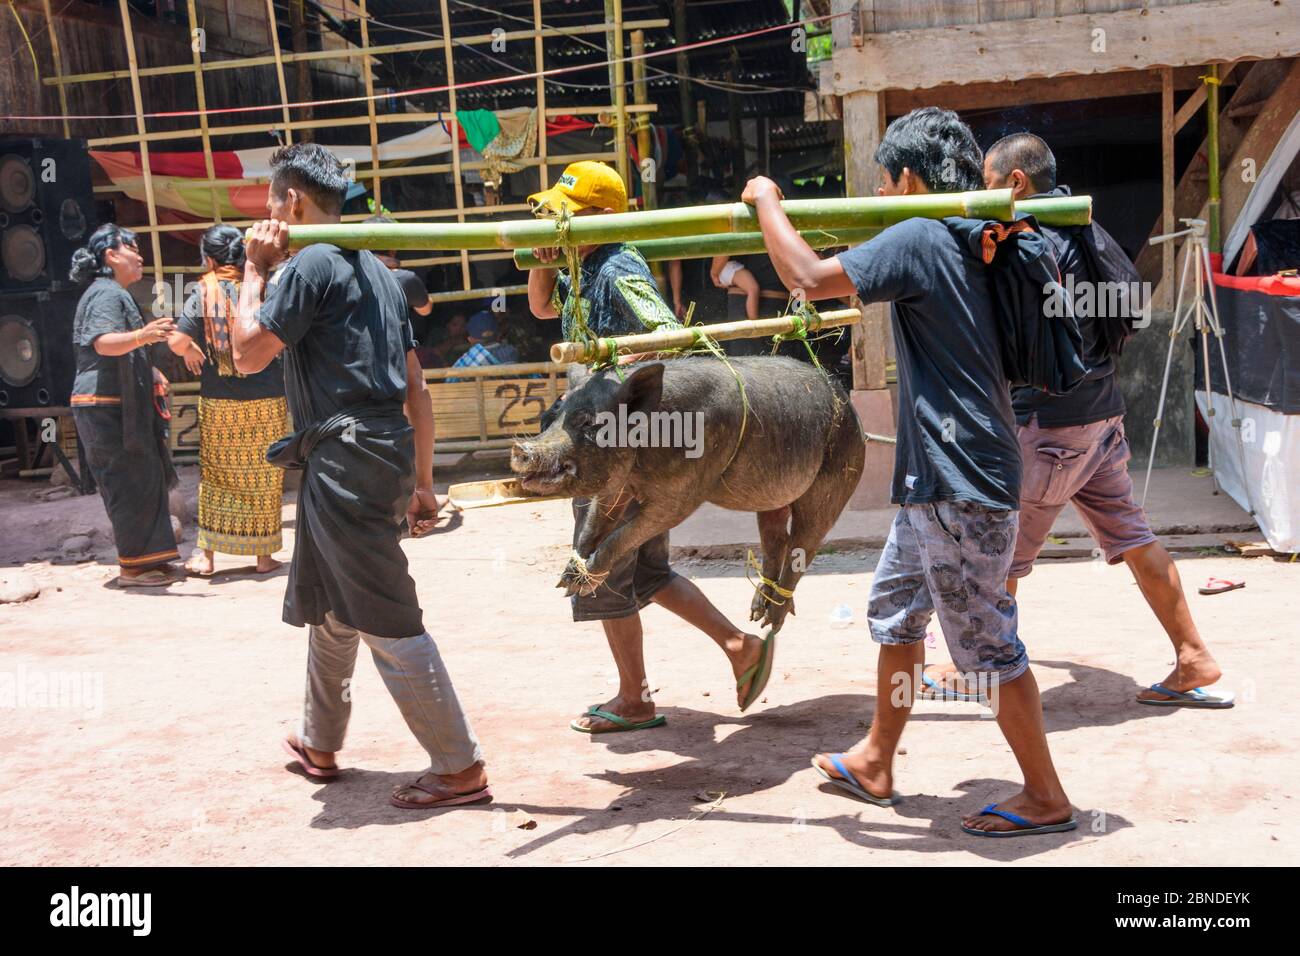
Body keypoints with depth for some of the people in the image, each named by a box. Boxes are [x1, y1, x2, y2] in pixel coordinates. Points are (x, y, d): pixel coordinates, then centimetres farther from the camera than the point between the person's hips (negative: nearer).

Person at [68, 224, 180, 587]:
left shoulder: (115, 294, 22)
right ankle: (133, 567, -7)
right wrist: (140, 336, -48)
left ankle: (145, 558, 19)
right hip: (107, 405, -11)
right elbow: (102, 342, -32)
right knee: (134, 482, -10)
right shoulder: (106, 293, -13)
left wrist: (149, 372, 35)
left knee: (145, 480, 12)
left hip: (122, 405, 11)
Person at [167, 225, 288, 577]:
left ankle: (207, 554, 13)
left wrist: (190, 351, 7)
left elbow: (176, 341, -14)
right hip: (267, 402, 0)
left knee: (215, 476, 12)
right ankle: (263, 554, 13)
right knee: (263, 478, 8)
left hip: (218, 403, 0)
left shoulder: (203, 294, -5)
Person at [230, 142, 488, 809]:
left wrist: (255, 270, 2)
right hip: (385, 452, 10)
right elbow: (415, 385, 17)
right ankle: (319, 744, 39)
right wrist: (421, 480, 20)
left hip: (345, 455, -10)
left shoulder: (311, 264, -9)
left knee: (386, 619, -6)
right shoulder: (374, 268, 18)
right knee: (325, 604, 23)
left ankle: (459, 767, -1)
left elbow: (247, 355, -9)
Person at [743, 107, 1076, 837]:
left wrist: (766, 200, -7)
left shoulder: (918, 240, -17)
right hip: (938, 478, 10)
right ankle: (876, 762, 35)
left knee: (988, 642, 0)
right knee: (895, 610, 20)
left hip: (961, 484, -10)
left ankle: (1046, 797, 15)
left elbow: (810, 278, -22)